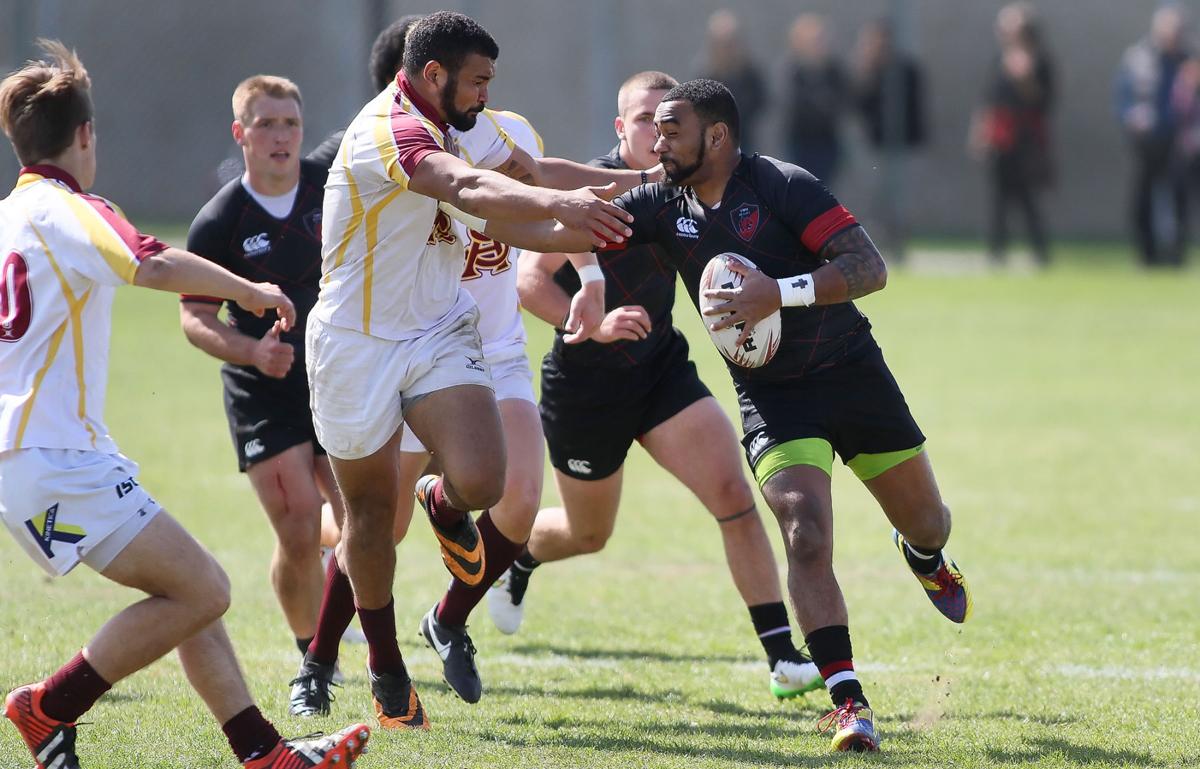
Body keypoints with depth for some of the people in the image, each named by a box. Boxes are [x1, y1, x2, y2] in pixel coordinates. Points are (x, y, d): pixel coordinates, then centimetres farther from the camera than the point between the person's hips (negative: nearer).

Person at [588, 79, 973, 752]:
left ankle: (925, 557, 55)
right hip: (771, 398, 1)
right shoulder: (662, 208, -2)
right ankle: (849, 705, -22)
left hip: (851, 369, -1)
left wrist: (779, 292, -36)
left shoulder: (781, 185, -17)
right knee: (807, 538, -22)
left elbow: (870, 267, -24)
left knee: (926, 524, 15)